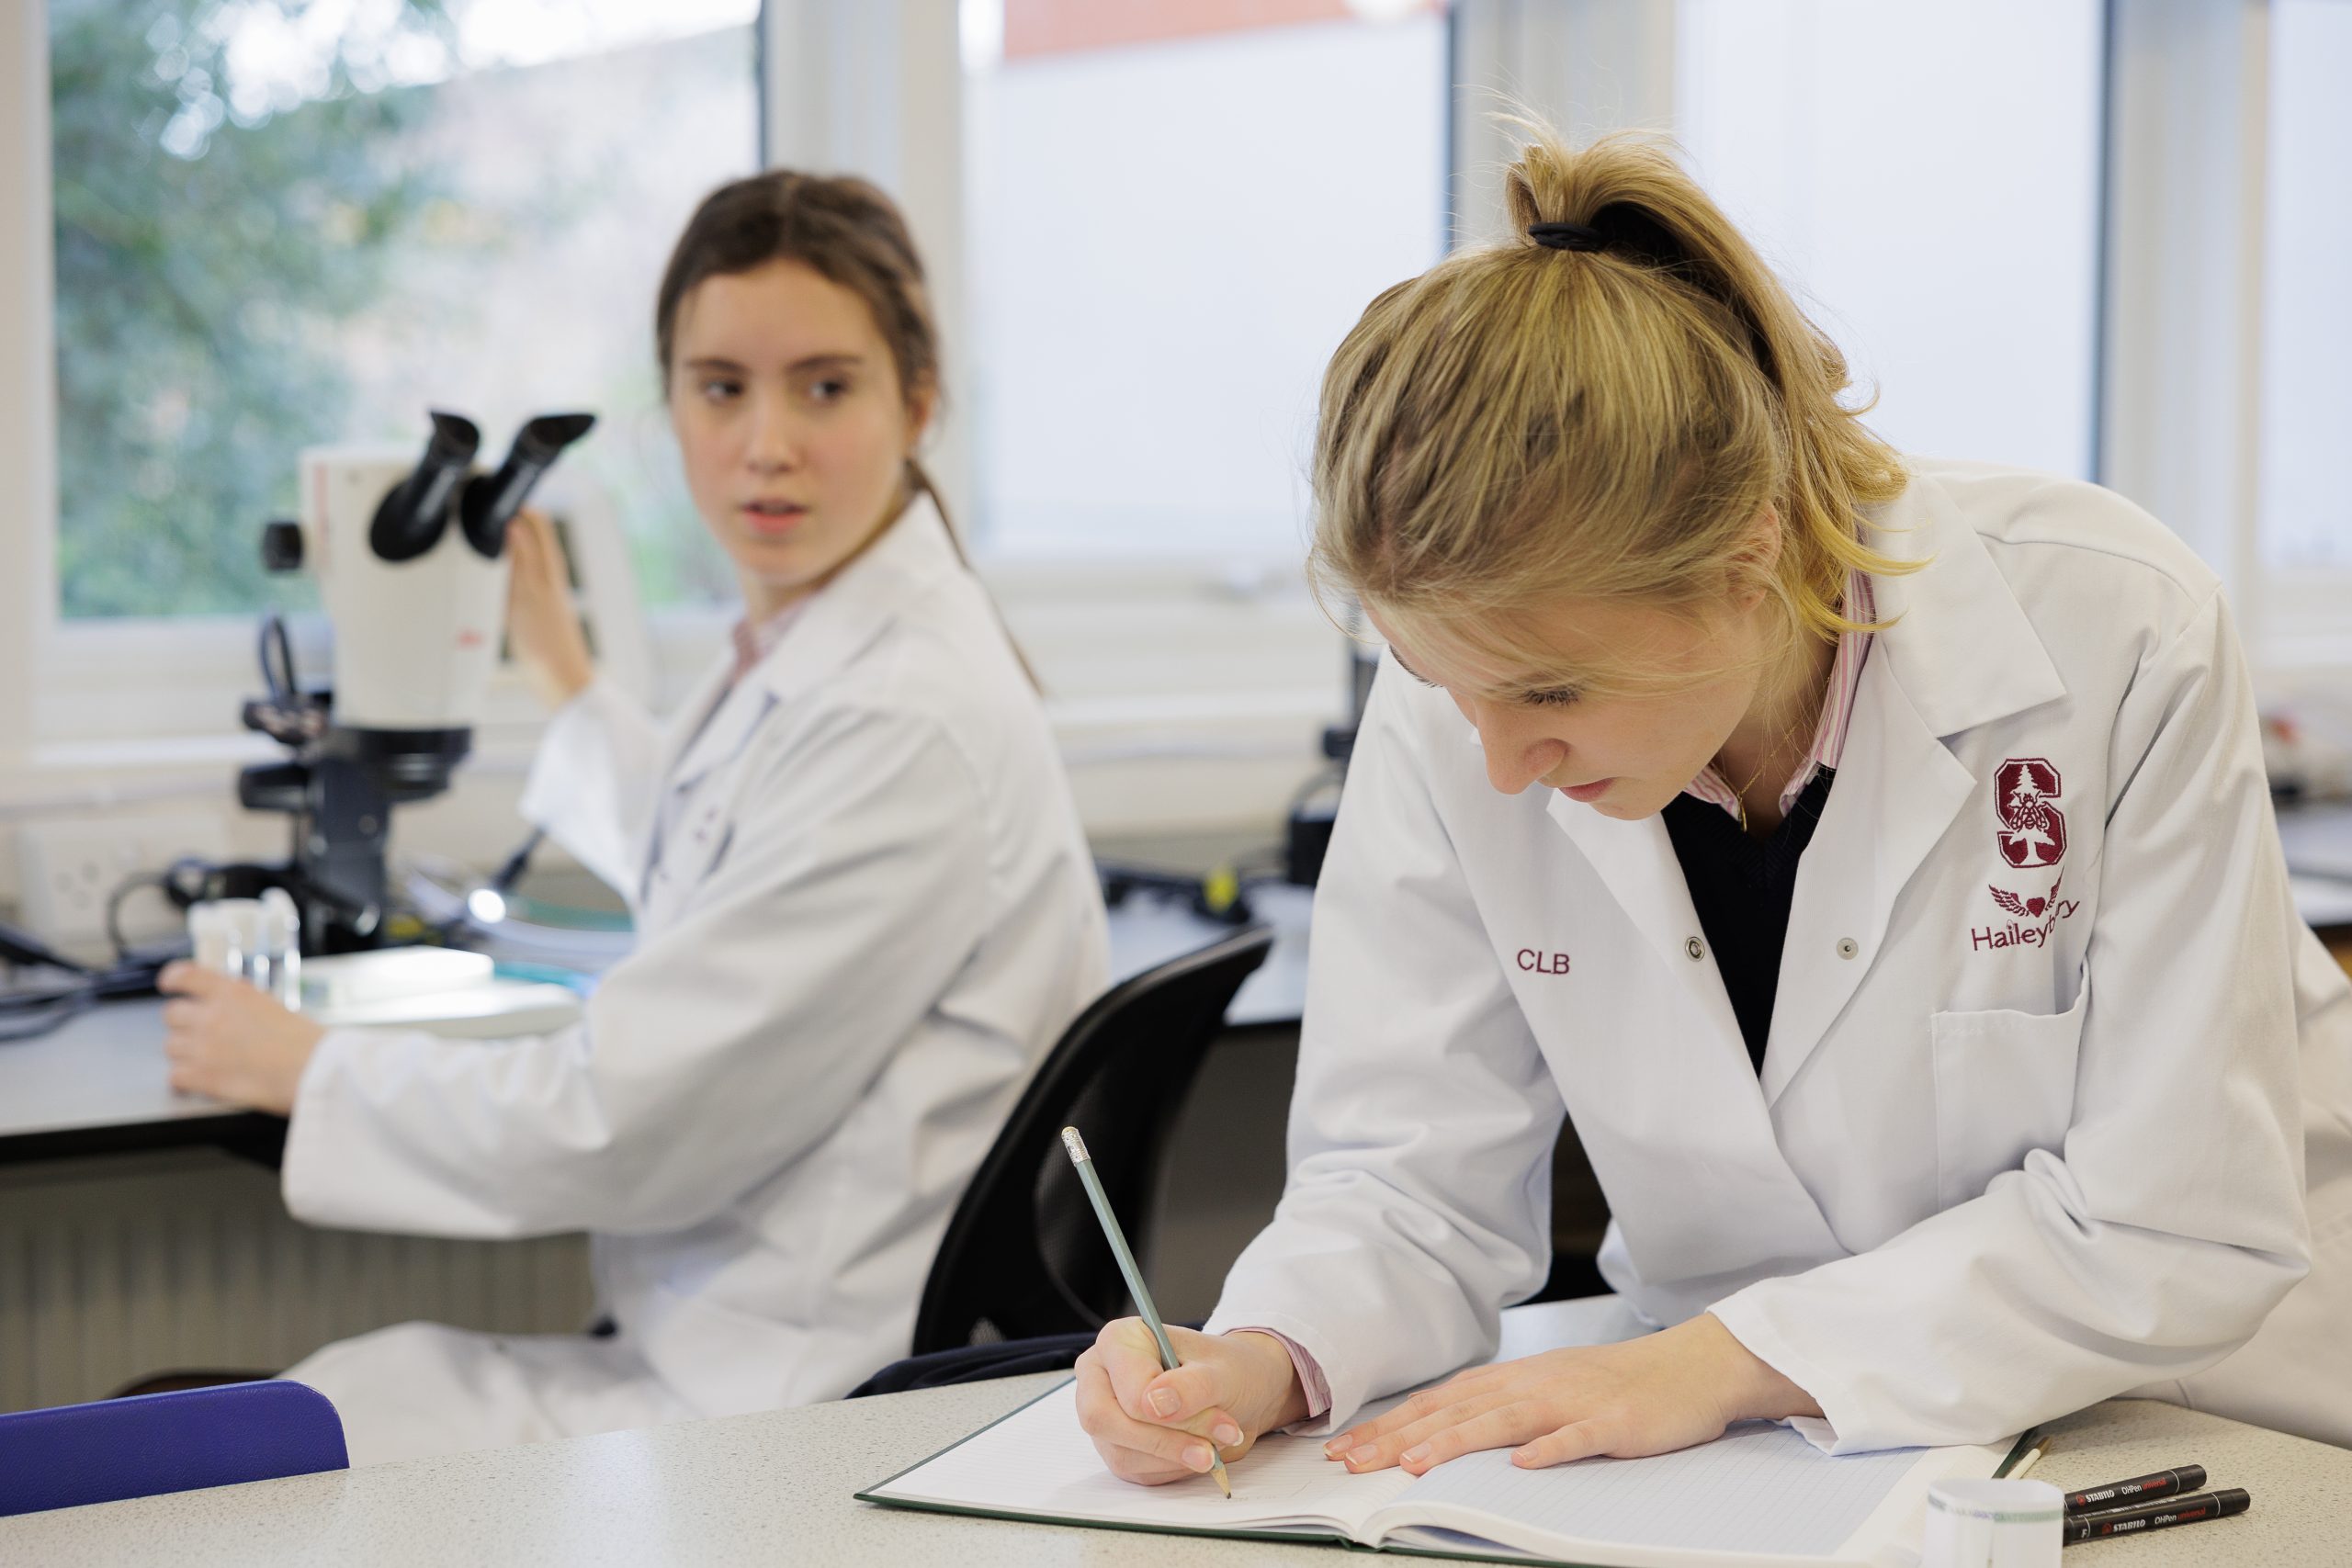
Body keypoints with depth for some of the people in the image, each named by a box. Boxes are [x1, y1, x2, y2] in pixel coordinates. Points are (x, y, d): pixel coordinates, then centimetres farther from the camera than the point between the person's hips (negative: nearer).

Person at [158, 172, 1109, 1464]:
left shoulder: (905, 723, -21)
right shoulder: (807, 652, 11)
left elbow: (622, 1127, -19)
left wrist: (309, 1071, -4)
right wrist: (563, 675, 41)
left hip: (806, 1399, -9)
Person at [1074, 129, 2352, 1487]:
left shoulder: (2121, 635, -22)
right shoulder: (1459, 701, -13)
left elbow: (2178, 1231, -18)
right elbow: (1415, 1174, -4)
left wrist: (1720, 1360, -23)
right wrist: (1261, 1363, -24)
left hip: (2187, 1442, -2)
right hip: (1761, 1469, 2)